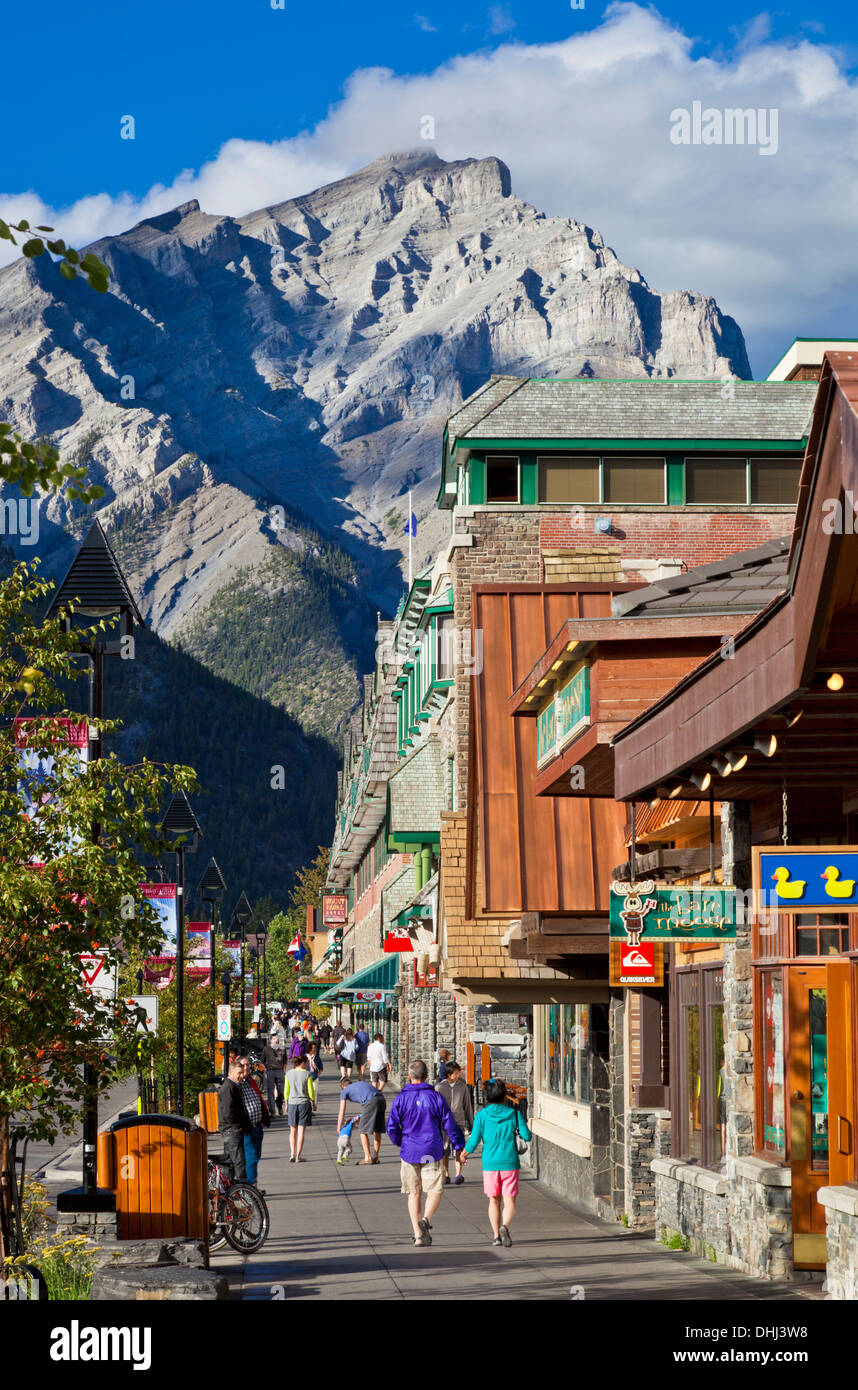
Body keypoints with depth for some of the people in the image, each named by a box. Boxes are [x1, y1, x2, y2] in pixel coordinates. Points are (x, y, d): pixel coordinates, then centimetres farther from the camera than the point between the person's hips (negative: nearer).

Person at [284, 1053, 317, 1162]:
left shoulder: (289, 1074, 0)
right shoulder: (307, 1074, -8)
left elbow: (286, 1091, 4)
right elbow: (311, 1092, -4)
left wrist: (286, 1105, 14)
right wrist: (314, 1104, 10)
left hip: (292, 1104, 2)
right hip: (304, 1104, -2)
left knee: (293, 1131, 13)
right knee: (301, 1131, 2)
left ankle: (292, 1154, 2)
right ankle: (298, 1156, 2)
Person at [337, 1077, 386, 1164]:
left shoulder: (344, 1091, 21)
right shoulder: (362, 1083, 38)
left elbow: (341, 1113, 19)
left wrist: (339, 1129, 29)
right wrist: (358, 1118, 42)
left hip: (370, 1102, -6)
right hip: (381, 1099, 6)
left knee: (363, 1131, 6)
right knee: (378, 1130, 17)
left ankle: (368, 1158, 4)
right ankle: (375, 1157, 23)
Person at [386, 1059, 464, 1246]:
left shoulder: (401, 1099, -2)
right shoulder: (436, 1098, -2)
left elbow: (391, 1127, -4)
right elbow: (450, 1125, -1)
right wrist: (458, 1147, 9)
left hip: (409, 1153, 1)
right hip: (432, 1153, -1)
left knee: (414, 1194, 9)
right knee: (435, 1191, 4)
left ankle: (418, 1235, 5)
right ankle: (426, 1219, -24)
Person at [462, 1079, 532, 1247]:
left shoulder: (482, 1115, -2)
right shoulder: (514, 1114, -2)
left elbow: (474, 1141, -3)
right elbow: (527, 1136, -2)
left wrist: (464, 1154, 15)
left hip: (490, 1163, 1)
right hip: (510, 1163, -1)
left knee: (494, 1201, 14)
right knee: (509, 1202, 0)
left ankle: (496, 1235, 10)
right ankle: (505, 1226, -26)